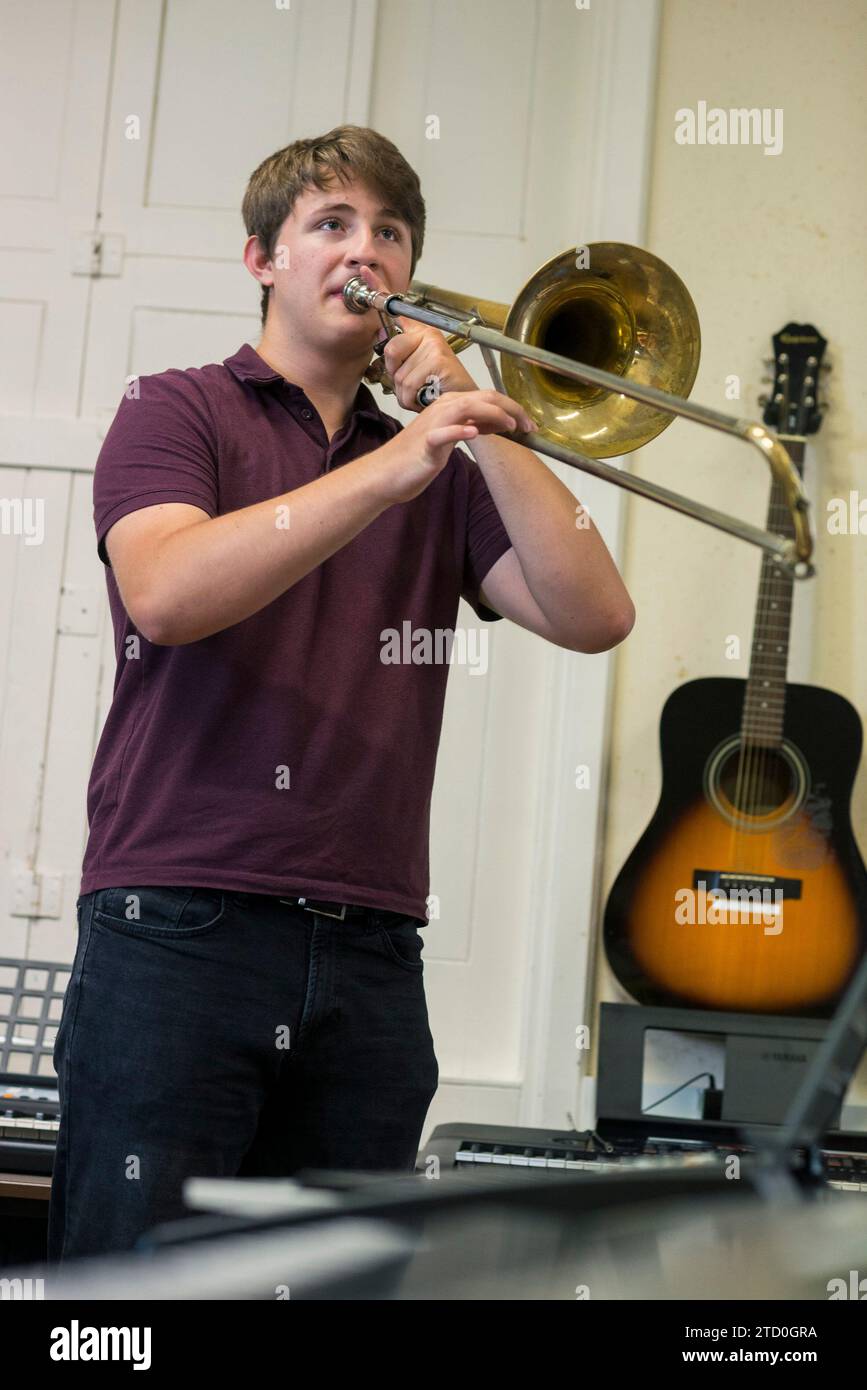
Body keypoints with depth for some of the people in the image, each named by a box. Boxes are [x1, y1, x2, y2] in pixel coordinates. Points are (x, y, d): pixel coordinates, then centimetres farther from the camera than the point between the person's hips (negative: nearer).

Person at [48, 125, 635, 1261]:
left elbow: (592, 615, 4)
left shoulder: (439, 471, 18)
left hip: (368, 951, 4)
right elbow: (164, 596, -13)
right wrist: (389, 470, -18)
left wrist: (471, 418, -1)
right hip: (178, 928, -4)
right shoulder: (177, 412, 8)